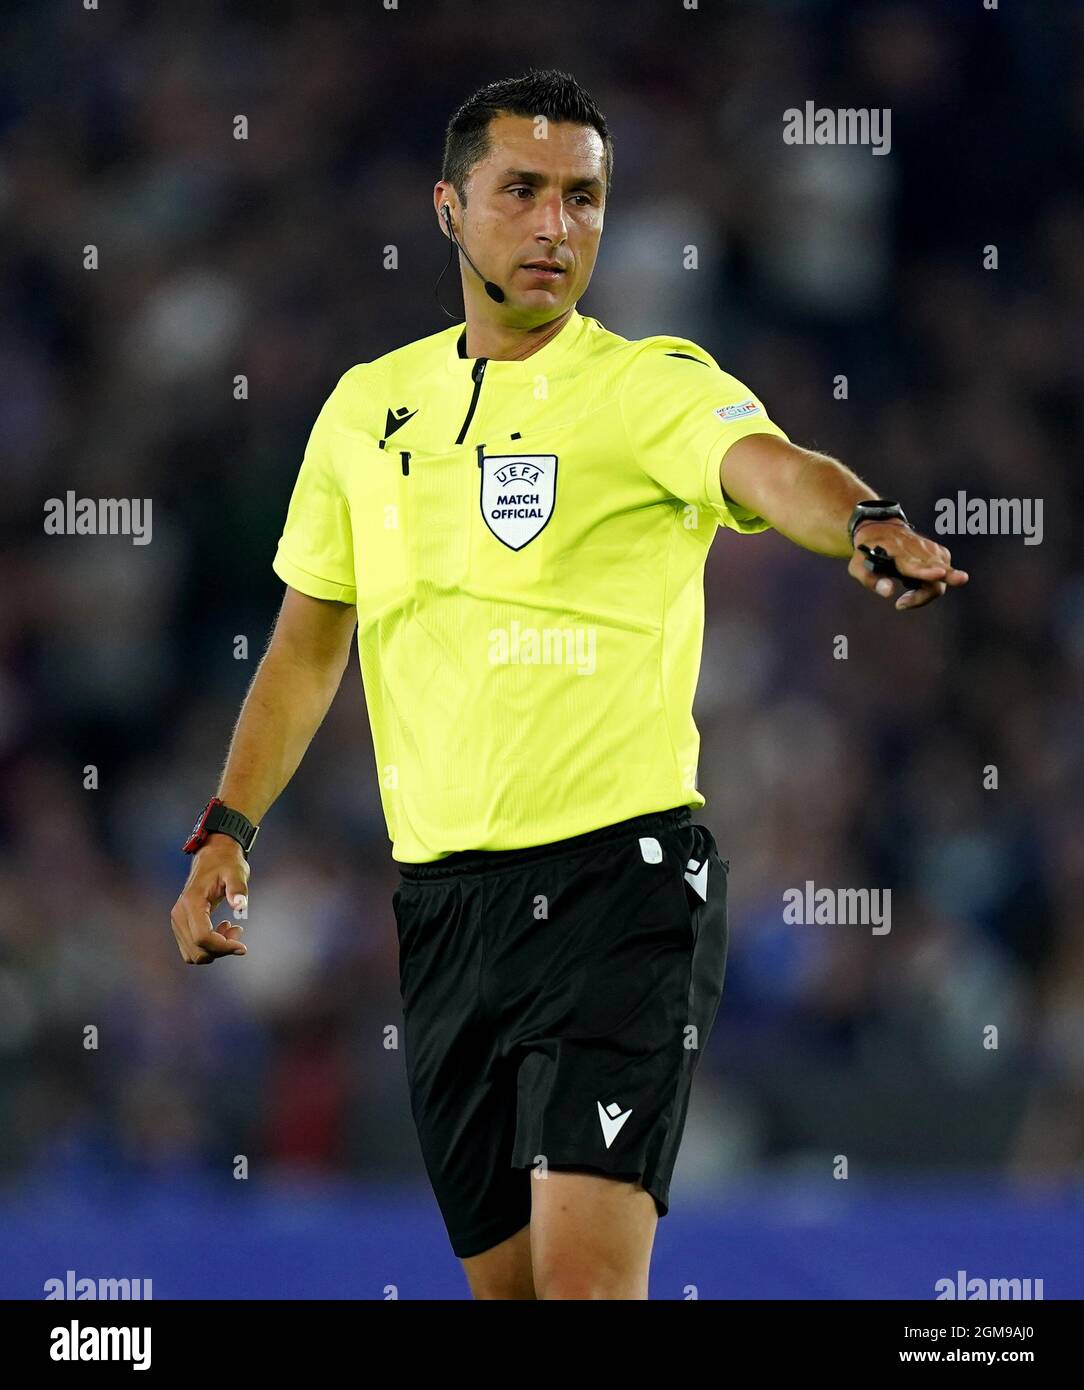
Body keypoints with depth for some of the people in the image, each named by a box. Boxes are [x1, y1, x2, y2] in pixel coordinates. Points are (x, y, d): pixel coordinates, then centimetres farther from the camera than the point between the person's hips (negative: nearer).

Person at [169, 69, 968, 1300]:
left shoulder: (652, 386, -5)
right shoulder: (367, 407, 11)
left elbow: (771, 469, -26)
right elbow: (307, 643, 21)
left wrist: (867, 528, -48)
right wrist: (226, 830, 14)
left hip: (620, 877, -5)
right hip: (439, 900, 5)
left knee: (585, 1268, -19)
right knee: (504, 1278, 10)